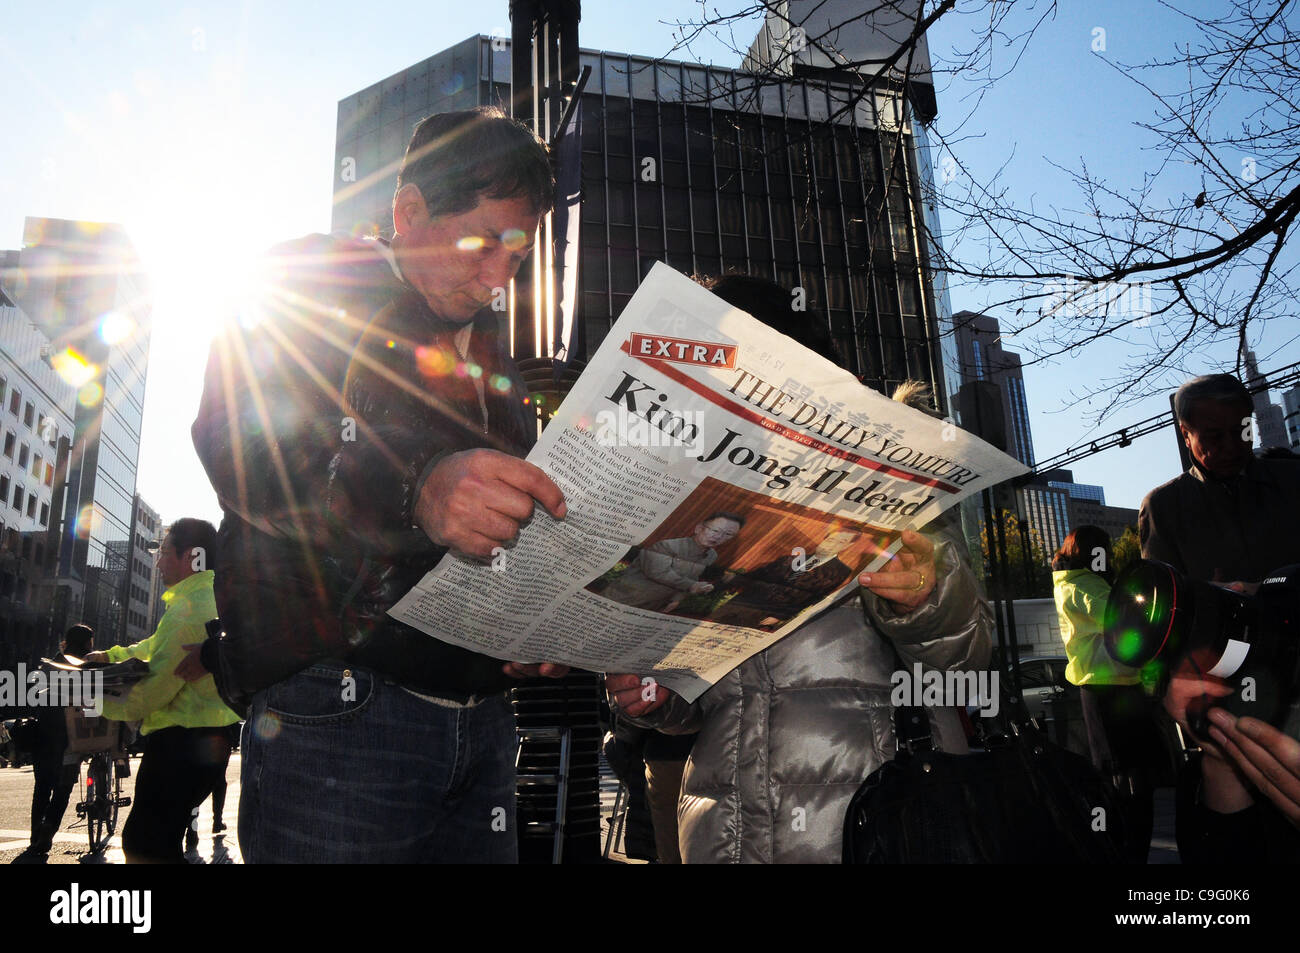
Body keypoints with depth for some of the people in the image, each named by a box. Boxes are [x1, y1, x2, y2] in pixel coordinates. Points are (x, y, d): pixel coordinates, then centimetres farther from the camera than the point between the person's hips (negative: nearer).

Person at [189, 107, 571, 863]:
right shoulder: (312, 289, 1)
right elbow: (240, 448, -17)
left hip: (481, 714, 6)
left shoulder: (491, 359, 20)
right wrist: (414, 489, -34)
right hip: (339, 705, -6)